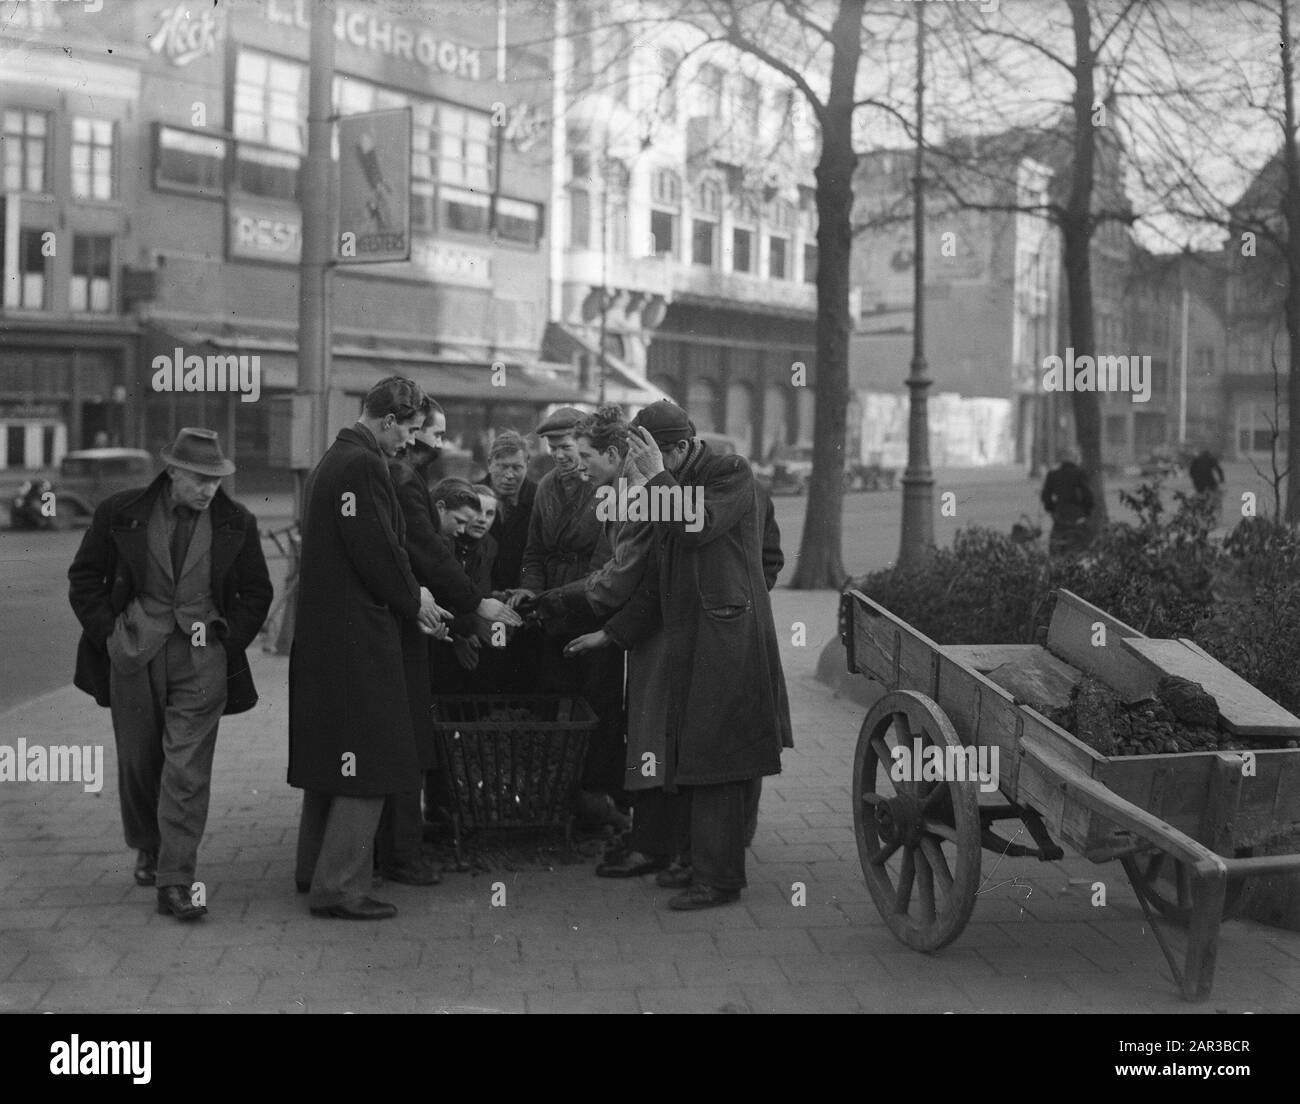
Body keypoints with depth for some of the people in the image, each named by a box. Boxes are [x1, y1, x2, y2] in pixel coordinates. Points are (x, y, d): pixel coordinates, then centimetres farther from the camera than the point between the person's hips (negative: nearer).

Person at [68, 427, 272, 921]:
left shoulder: (236, 524, 0)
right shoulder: (120, 514, -2)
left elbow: (256, 592, 10)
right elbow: (84, 578, 7)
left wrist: (228, 640, 1)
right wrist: (110, 634, -1)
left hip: (202, 660, -1)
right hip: (133, 656, 1)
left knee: (187, 770, -8)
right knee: (138, 762, 14)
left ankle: (176, 882, -6)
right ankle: (147, 847, 39)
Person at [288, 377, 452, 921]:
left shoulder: (330, 462, 17)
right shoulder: (363, 465, -16)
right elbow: (376, 550, -20)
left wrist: (411, 596, 13)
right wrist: (414, 601, -4)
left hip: (322, 631, 11)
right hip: (357, 636, -11)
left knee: (329, 753, 19)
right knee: (368, 760, -5)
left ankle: (315, 870, 30)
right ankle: (339, 886, -1)